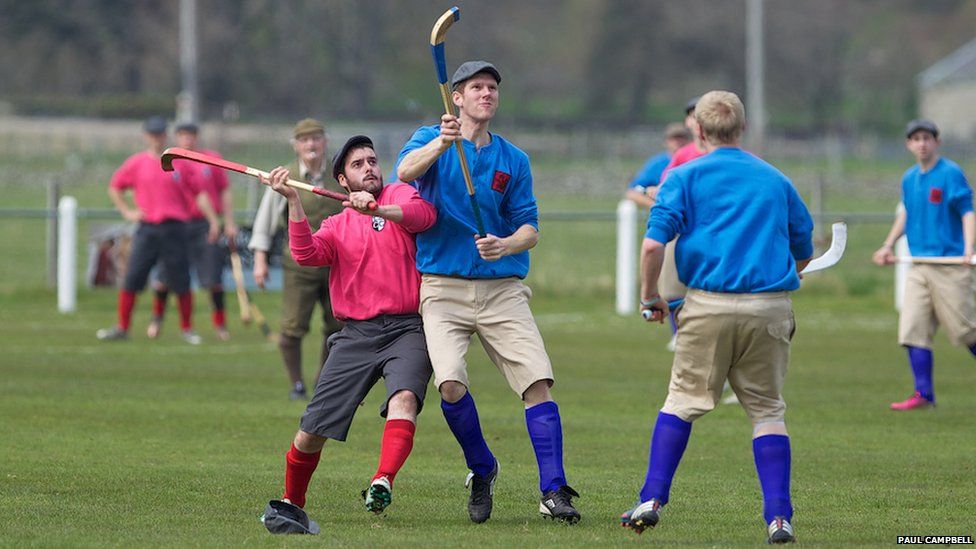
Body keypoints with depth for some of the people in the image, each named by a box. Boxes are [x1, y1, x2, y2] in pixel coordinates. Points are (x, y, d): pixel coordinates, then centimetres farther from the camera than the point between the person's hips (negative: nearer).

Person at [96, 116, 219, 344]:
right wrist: (127, 212, 7)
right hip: (147, 229, 0)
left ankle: (187, 329, 12)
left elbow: (198, 194, 7)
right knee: (131, 279, -3)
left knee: (181, 282, 0)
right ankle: (122, 327, 4)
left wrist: (213, 219, 0)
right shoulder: (136, 163, 6)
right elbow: (114, 187, 16)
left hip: (174, 229, 0)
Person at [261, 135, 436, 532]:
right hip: (357, 335, 3)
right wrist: (293, 201, -14)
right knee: (312, 432, 0)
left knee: (404, 397, -33)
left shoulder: (399, 194, 9)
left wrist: (377, 209, -32)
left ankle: (383, 482, -49)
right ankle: (291, 503, 22)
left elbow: (424, 215, -15)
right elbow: (306, 254, -3)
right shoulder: (336, 226, 17)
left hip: (406, 330, -3)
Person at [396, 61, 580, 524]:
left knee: (538, 381, -13)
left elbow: (529, 228, 9)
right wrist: (441, 143, -37)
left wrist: (507, 245, -14)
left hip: (502, 289, 2)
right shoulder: (431, 140, 5)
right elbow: (406, 171, -18)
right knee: (450, 382, -20)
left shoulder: (513, 160, 12)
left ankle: (554, 491, -8)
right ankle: (482, 471, 5)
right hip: (443, 288, -2)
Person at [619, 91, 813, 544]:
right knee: (767, 409, 8)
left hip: (709, 306, -2)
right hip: (771, 309, 2)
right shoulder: (775, 180, 15)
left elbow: (654, 244, -6)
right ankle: (779, 517, -1)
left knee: (683, 401, 10)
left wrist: (649, 296, 6)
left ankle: (652, 500, 4)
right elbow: (804, 252, 21)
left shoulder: (686, 177, 5)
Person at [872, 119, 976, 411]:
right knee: (912, 329, -4)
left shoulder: (951, 173, -7)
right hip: (919, 266, 6)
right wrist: (888, 246, 30)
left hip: (950, 265, -6)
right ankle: (923, 394, -1)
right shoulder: (909, 179, 13)